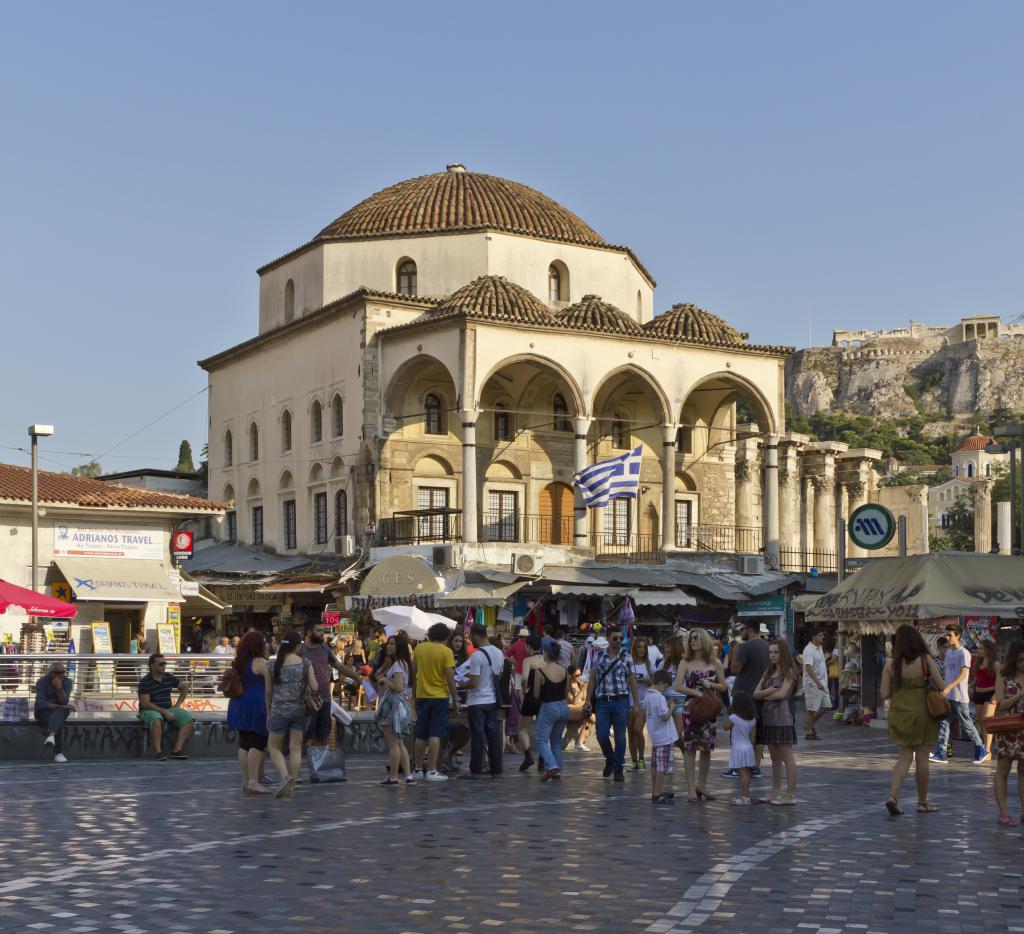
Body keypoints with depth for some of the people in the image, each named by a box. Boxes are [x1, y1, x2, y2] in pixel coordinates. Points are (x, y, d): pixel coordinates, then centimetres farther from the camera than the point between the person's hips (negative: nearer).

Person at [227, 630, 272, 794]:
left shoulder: (239, 663, 14)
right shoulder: (261, 664, -9)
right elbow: (268, 691, -13)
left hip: (239, 706, 8)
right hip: (256, 706, -8)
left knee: (244, 744, 10)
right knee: (257, 744, -8)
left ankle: (246, 781, 13)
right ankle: (253, 782, -13)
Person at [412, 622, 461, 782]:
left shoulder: (419, 648, 3)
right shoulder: (446, 651, -10)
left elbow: (413, 670, 11)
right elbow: (450, 677, -12)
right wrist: (455, 699, -5)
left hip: (421, 696, 4)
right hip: (439, 697, -4)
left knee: (421, 735, 14)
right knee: (435, 735, -4)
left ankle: (417, 768, 20)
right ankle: (432, 771, -7)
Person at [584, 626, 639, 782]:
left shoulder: (626, 658, 3)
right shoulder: (598, 656, 7)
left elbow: (632, 682, 4)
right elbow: (592, 680, 9)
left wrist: (636, 704, 0)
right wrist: (588, 700, 3)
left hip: (621, 701, -1)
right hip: (602, 701, 1)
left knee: (620, 737, 1)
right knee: (601, 735, -2)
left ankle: (618, 769, 12)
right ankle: (610, 760, 25)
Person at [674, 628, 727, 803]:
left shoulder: (715, 663, 5)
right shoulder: (686, 663, 1)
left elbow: (724, 687, 7)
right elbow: (677, 687, -9)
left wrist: (711, 685, -11)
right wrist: (697, 692, -19)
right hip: (691, 709, -2)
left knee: (707, 748, 7)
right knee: (689, 747, -4)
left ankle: (701, 784, 19)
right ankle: (691, 788, 0)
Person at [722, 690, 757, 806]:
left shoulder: (734, 718, -16)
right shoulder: (753, 719, 2)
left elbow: (725, 726, 0)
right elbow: (752, 736, 7)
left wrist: (729, 714, 3)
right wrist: (752, 747, 16)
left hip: (738, 749, -7)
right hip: (748, 748, 7)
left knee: (742, 773, -6)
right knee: (746, 773, 13)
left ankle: (744, 796, -5)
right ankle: (745, 795, 20)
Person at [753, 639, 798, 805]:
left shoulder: (789, 672, -4)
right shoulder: (768, 672, 17)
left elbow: (782, 694, -15)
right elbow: (756, 693, 9)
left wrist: (763, 695, -1)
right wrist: (768, 691, -11)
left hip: (782, 718, -7)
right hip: (768, 718, 7)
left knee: (787, 757, -5)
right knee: (775, 757, 11)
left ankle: (791, 794, -4)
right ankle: (776, 792, 17)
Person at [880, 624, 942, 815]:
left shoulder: (890, 664, -4)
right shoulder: (926, 660, -10)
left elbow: (884, 694, -5)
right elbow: (941, 686, -9)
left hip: (899, 714, 2)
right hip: (922, 713, -2)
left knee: (905, 757, 12)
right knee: (922, 758, 9)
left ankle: (892, 796, -5)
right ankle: (922, 802, 19)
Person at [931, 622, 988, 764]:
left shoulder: (964, 653, -10)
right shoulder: (948, 653, 13)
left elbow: (963, 675, -18)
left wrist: (948, 687, -27)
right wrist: (944, 688, 13)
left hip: (960, 697, -7)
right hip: (947, 695, 7)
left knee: (967, 724, 1)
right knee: (943, 723, 0)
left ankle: (982, 751, 15)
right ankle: (941, 753, -1)